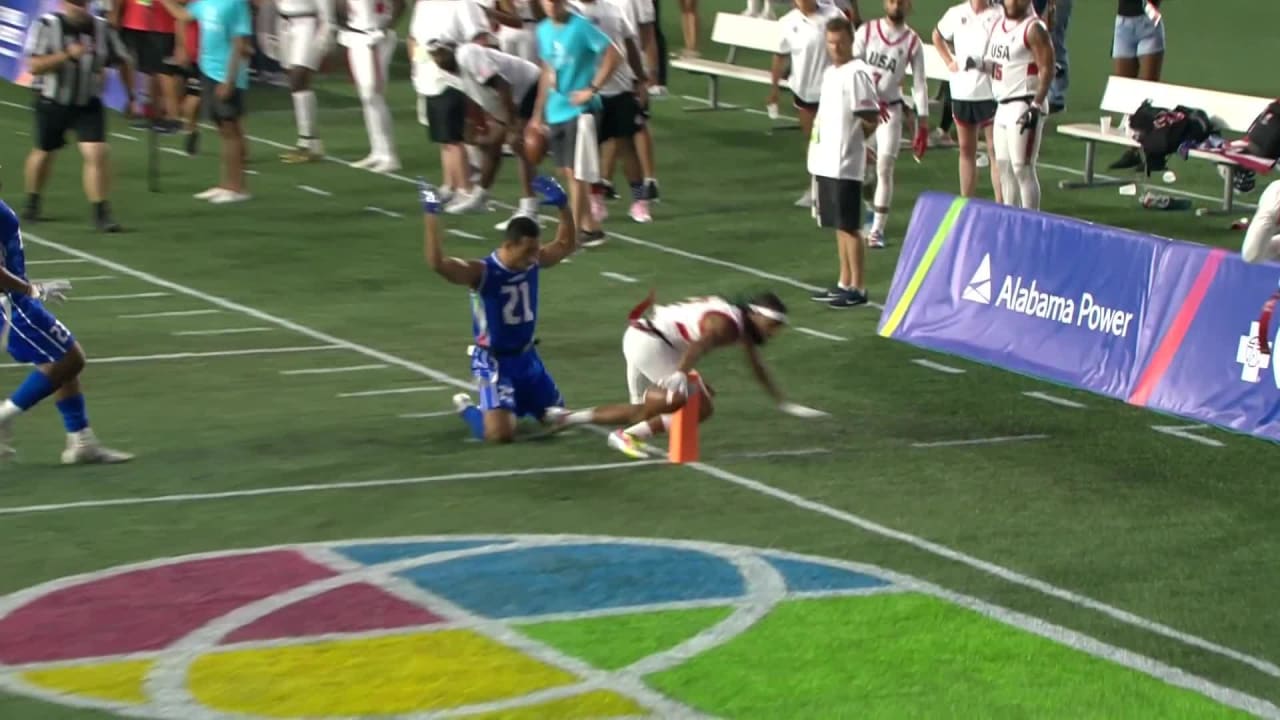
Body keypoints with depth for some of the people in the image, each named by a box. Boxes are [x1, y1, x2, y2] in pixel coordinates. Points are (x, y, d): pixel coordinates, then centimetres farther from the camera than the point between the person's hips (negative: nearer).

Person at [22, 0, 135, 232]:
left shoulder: (101, 28, -6)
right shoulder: (47, 26, -14)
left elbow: (123, 61, 7)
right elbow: (34, 66, -21)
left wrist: (130, 96, 4)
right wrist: (67, 55, -31)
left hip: (89, 105, 1)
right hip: (52, 104, -1)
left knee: (97, 152, -16)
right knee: (44, 152, 16)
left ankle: (101, 213, -10)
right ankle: (32, 202, 41)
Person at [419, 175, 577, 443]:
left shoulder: (533, 262, -4)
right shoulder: (481, 272, -24)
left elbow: (567, 245, 14)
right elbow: (437, 263, -40)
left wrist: (563, 205, 0)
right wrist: (430, 214, -43)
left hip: (527, 357, 7)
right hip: (494, 361, -7)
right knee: (500, 433, -21)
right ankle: (466, 408, 12)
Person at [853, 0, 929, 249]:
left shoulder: (912, 42, -3)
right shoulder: (867, 31, -4)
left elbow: (920, 84, -1)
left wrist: (922, 125, -3)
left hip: (891, 110, -1)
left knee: (885, 168, -7)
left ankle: (877, 230, -4)